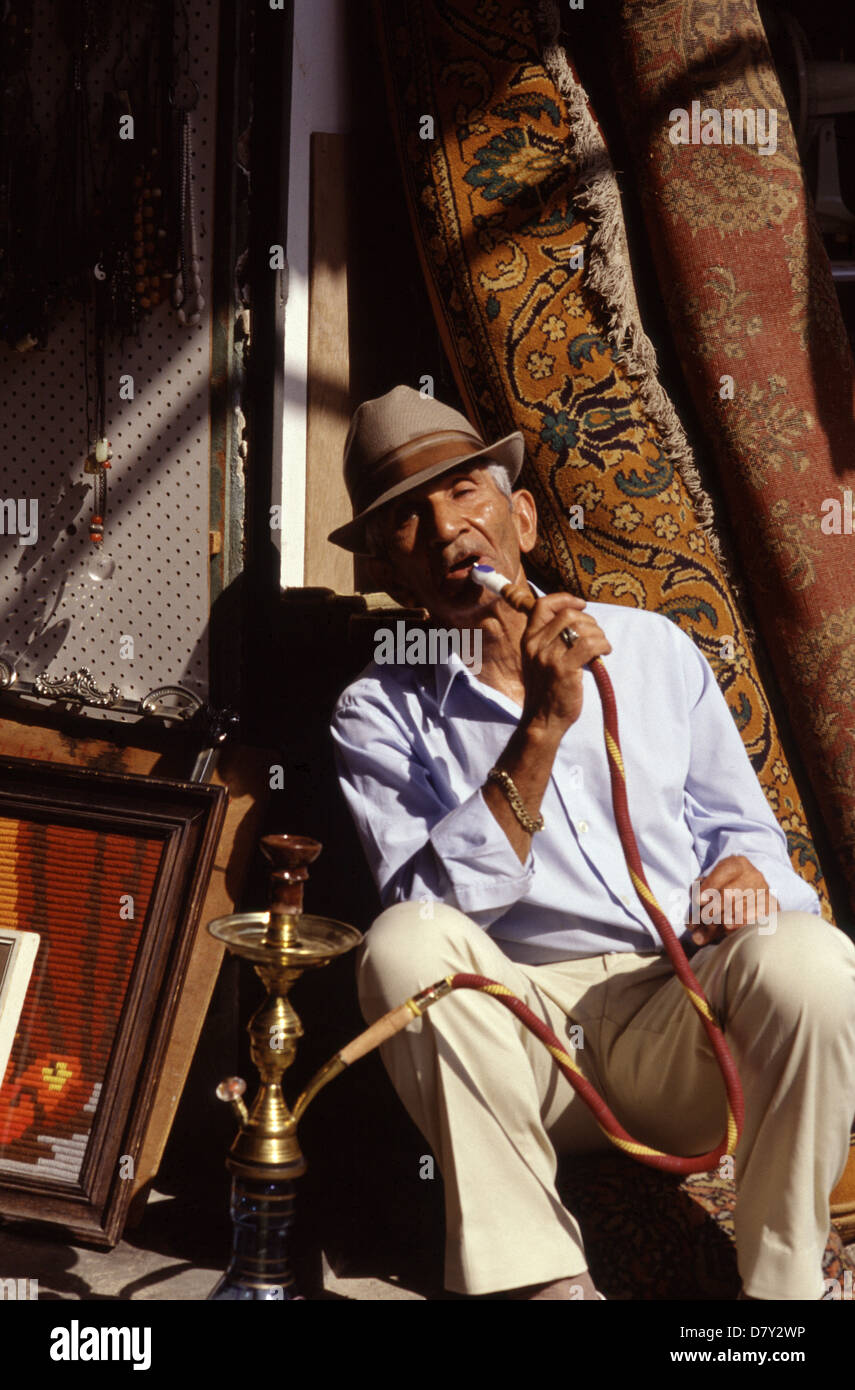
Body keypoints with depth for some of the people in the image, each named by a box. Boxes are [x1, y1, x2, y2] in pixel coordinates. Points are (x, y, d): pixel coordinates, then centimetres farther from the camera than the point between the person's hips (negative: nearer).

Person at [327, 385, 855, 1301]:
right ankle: (538, 1277, -21)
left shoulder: (653, 648, 12)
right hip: (522, 1039, -1)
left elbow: (736, 823, 20)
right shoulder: (378, 715, 5)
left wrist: (741, 869, -5)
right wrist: (542, 726, -18)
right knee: (405, 945, -31)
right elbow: (433, 905, -11)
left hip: (682, 1031, 1)